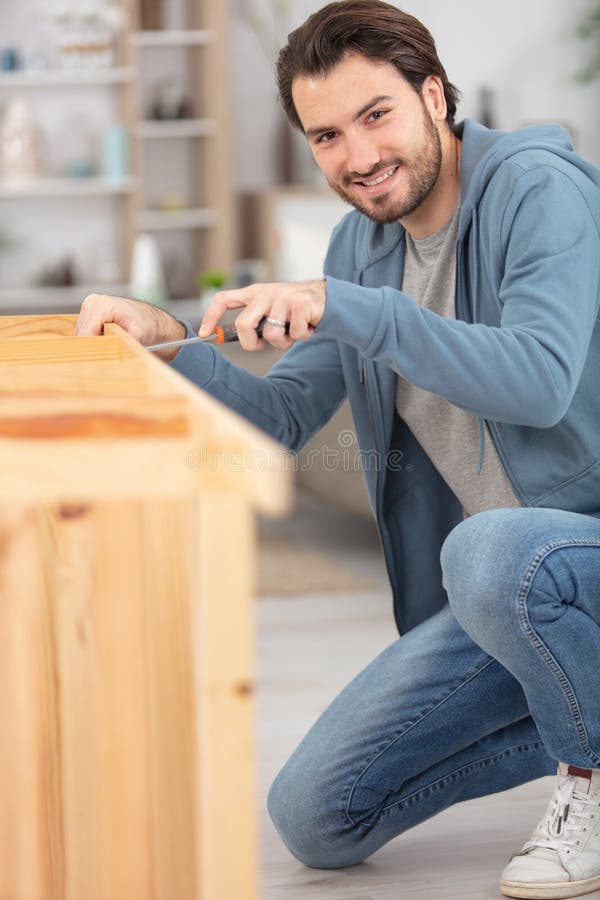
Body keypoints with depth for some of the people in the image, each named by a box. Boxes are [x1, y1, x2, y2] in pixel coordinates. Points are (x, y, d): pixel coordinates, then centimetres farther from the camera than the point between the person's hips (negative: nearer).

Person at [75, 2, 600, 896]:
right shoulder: (361, 243, 8)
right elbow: (281, 417, 9)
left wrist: (342, 309, -35)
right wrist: (166, 342, -8)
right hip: (490, 589, 7)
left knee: (494, 552, -42)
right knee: (317, 818, 2)